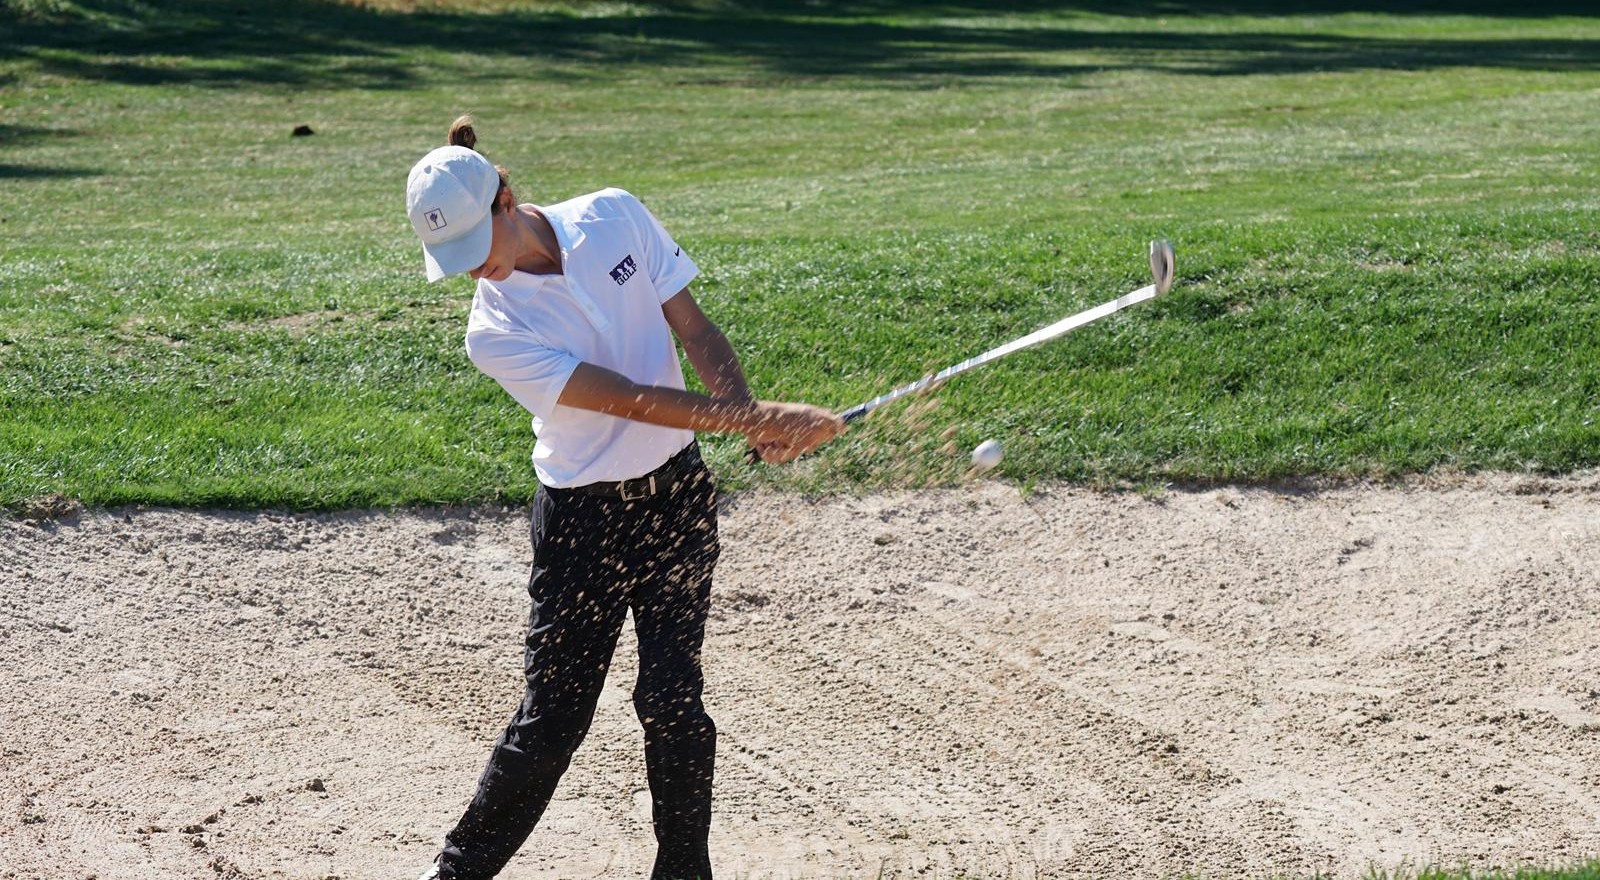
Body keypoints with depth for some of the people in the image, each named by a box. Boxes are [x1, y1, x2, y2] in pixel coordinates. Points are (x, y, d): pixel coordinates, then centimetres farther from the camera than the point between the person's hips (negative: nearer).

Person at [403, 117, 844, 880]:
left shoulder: (615, 218, -6)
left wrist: (754, 415, -18)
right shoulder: (494, 333, -16)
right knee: (552, 716, -1)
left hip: (676, 497, 2)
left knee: (671, 699, -4)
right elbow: (632, 400, -23)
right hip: (581, 519, -2)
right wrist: (758, 419, -30)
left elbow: (694, 329, -1)